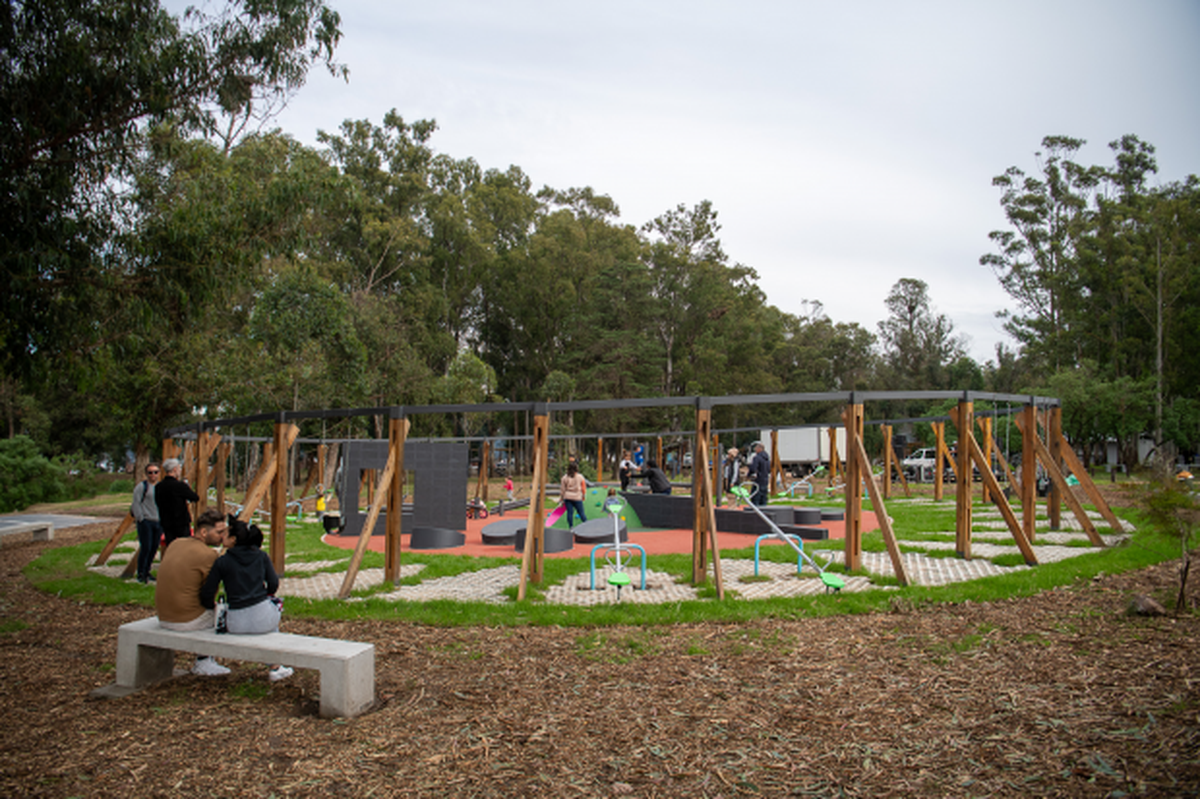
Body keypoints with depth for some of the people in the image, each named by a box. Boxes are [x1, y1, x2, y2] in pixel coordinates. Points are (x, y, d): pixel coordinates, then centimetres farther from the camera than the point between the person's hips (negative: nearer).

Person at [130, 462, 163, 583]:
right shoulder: (141, 486, -4)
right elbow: (136, 504, -8)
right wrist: (140, 519, -12)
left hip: (158, 523, 6)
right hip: (146, 522, -6)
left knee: (154, 548, 7)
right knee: (146, 548, -9)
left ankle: (147, 572, 19)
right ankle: (141, 574, 1)